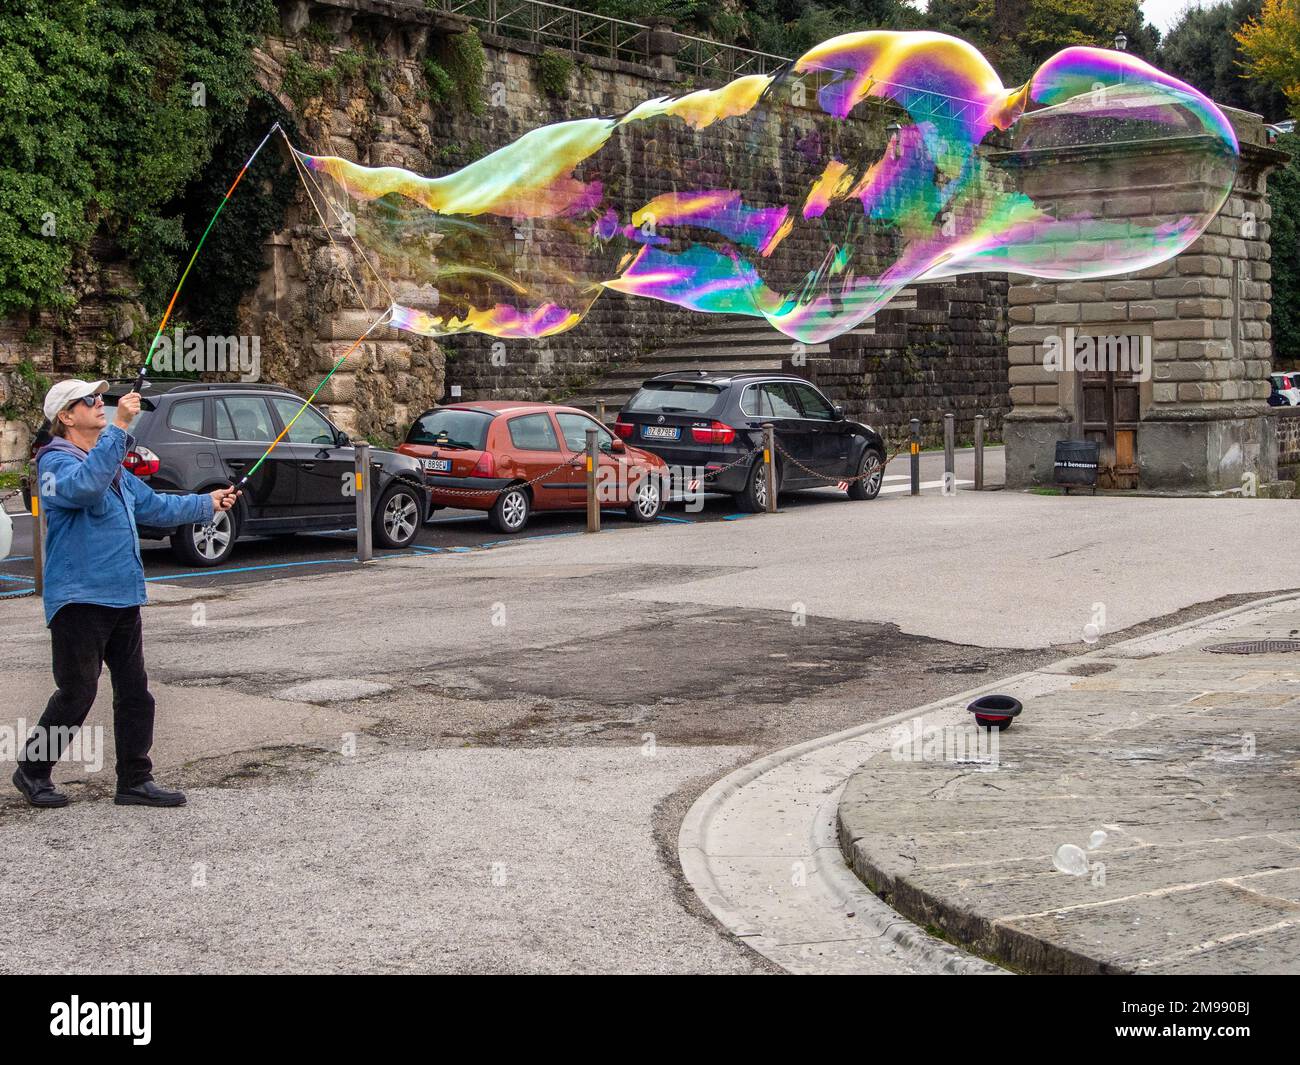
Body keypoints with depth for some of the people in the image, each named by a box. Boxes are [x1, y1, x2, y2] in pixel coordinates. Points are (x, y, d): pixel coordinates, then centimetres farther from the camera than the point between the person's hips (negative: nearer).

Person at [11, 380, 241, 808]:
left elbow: (153, 506, 29)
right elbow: (84, 486, -34)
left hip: (123, 597, 9)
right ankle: (32, 772, 12)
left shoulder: (112, 465, 18)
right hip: (79, 599, -9)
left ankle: (135, 781, 15)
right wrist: (120, 427, -36)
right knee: (76, 694, -4)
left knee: (135, 692, 8)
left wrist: (206, 503, 28)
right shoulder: (56, 462, -11)